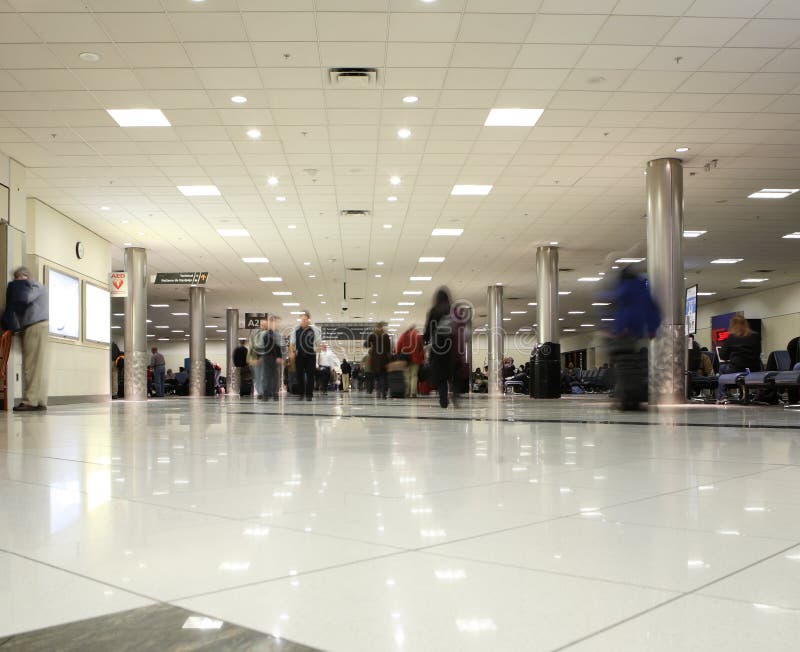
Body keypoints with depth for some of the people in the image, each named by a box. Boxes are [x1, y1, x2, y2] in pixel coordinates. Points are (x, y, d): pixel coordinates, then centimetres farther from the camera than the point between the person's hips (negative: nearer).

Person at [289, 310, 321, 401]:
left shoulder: (314, 330, 1)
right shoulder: (295, 330, 4)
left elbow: (319, 343, 8)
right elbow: (292, 343, 10)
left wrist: (317, 348, -11)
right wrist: (291, 352, -4)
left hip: (310, 356, -1)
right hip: (299, 356, 1)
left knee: (310, 376, -1)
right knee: (299, 376, 4)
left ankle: (309, 395, 5)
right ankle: (301, 394, 14)